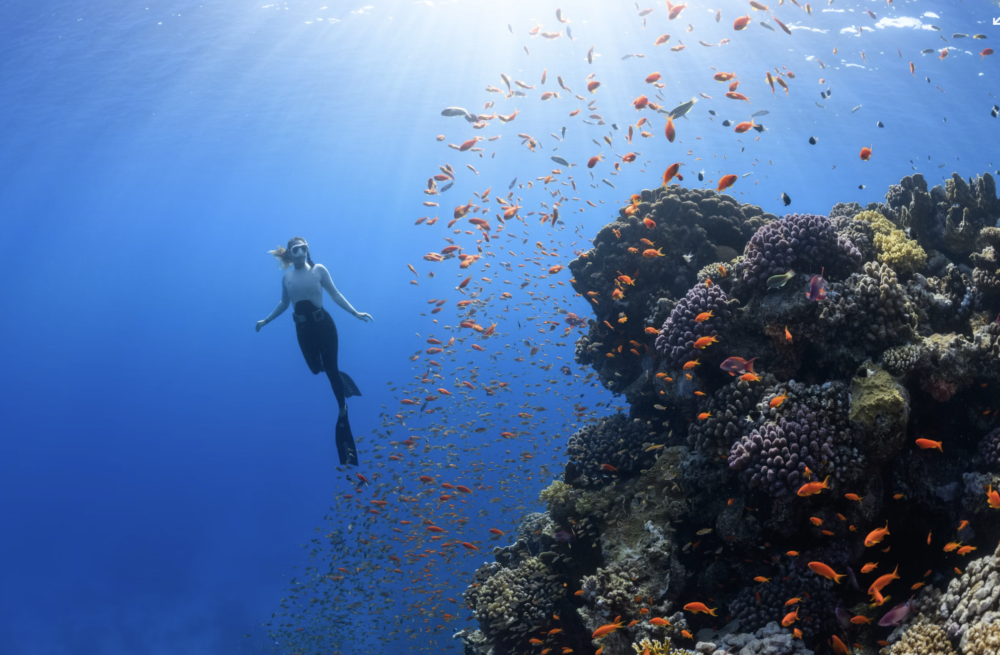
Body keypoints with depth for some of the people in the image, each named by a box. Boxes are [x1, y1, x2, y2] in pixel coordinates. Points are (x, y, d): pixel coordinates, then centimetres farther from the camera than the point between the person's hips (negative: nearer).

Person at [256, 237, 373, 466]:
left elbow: (335, 294, -3)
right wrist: (266, 320, 16)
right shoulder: (287, 277, 3)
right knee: (316, 369, 7)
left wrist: (355, 313, -9)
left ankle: (342, 410, 11)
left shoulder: (318, 269, -4)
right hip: (303, 329, 3)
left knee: (330, 368, -2)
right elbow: (284, 304, 15)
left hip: (324, 324, -3)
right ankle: (339, 378, 41)